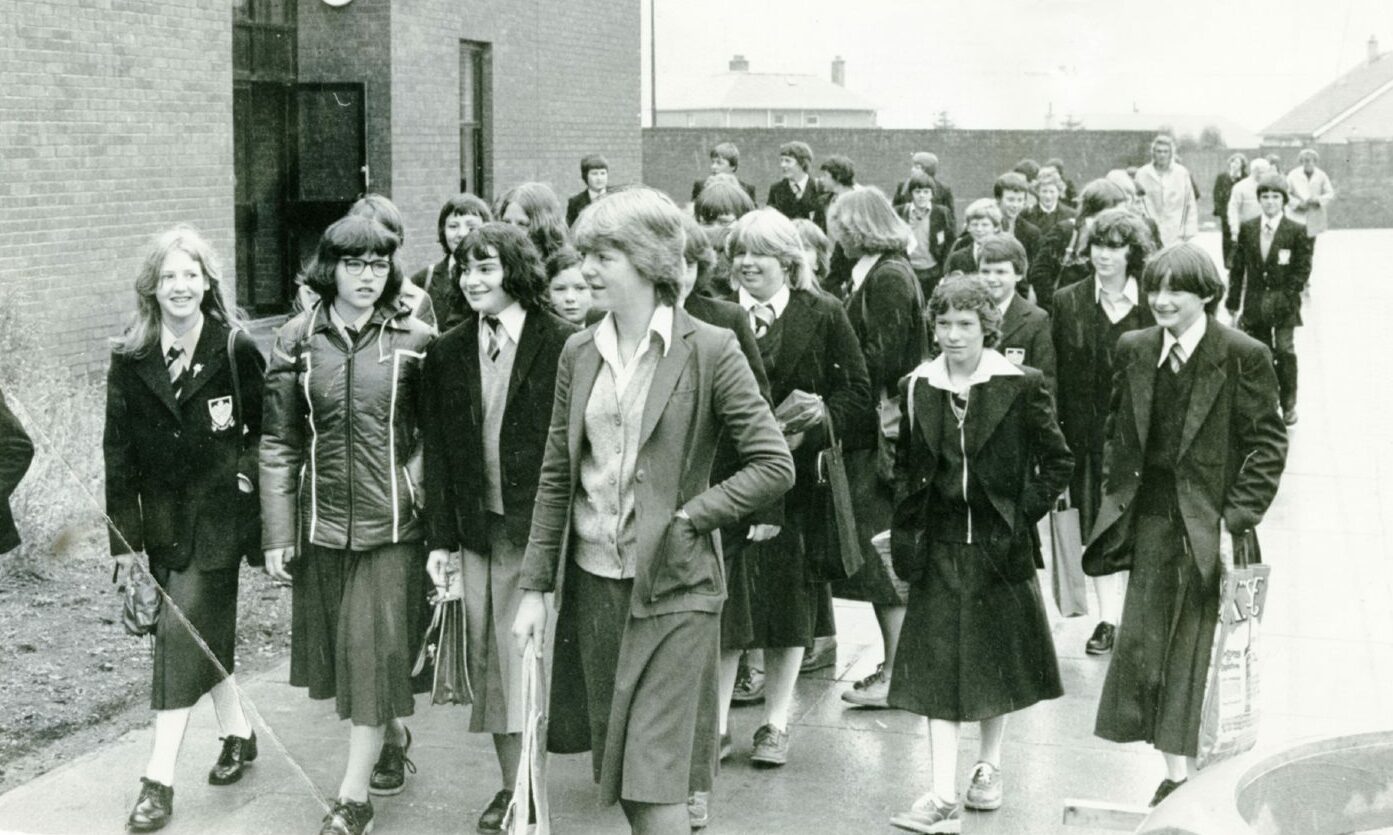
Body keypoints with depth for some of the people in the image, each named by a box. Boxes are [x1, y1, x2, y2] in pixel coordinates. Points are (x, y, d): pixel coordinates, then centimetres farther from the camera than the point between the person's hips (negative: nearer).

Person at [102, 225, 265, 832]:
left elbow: (265, 432, 3)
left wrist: (245, 472, -8)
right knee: (203, 633, 12)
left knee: (182, 634, -8)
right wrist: (124, 535, 0)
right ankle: (237, 733, 34)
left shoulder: (236, 350, -6)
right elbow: (118, 449, 2)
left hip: (217, 516, -4)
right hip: (160, 519, 4)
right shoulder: (130, 359, 2)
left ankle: (159, 779, -4)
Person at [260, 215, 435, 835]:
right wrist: (277, 533, -3)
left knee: (375, 651, -3)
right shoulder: (298, 340, 0)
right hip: (322, 522, 2)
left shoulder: (414, 340, -4)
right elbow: (279, 442, 2)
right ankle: (393, 737, 36)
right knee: (340, 646, 12)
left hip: (392, 521, -2)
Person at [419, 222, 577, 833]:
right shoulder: (447, 354, 8)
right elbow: (436, 451, 9)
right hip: (480, 529, 5)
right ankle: (511, 785, 20)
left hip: (544, 527, -4)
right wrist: (440, 538, 3)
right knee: (487, 656, 8)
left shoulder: (563, 345, -5)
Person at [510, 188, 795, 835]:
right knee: (617, 770, 13)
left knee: (654, 780, -7)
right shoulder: (579, 352, 7)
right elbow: (556, 476, 10)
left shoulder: (709, 350, -8)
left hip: (672, 587, -5)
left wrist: (686, 518, -13)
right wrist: (534, 587, 7)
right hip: (593, 581, 5)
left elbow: (774, 466, -9)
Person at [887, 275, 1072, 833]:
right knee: (938, 666, -5)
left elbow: (1057, 462, 0)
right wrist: (905, 531, 6)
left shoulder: (1021, 386, -7)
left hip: (999, 543, -2)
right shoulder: (917, 388, 3)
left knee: (998, 658, 12)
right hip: (939, 546, 2)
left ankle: (989, 767, 32)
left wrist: (1024, 514, -8)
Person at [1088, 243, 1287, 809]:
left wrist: (1236, 521, -14)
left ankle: (1185, 774, 12)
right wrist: (1118, 489, 7)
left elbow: (1267, 445, -8)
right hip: (1152, 514, 5)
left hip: (1208, 520, -5)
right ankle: (1174, 773, 19)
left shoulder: (1243, 356, -9)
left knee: (1192, 648, 1)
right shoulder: (1134, 349, 5)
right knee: (1141, 642, 6)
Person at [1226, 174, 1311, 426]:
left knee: (1285, 352, -4)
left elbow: (1302, 270, -3)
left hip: (1284, 304, -2)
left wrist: (1285, 297, -10)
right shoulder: (1248, 229, 4)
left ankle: (1288, 405, 8)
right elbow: (1237, 269, 6)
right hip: (1255, 305, 2)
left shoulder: (1296, 231, -4)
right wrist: (1233, 304, 3)